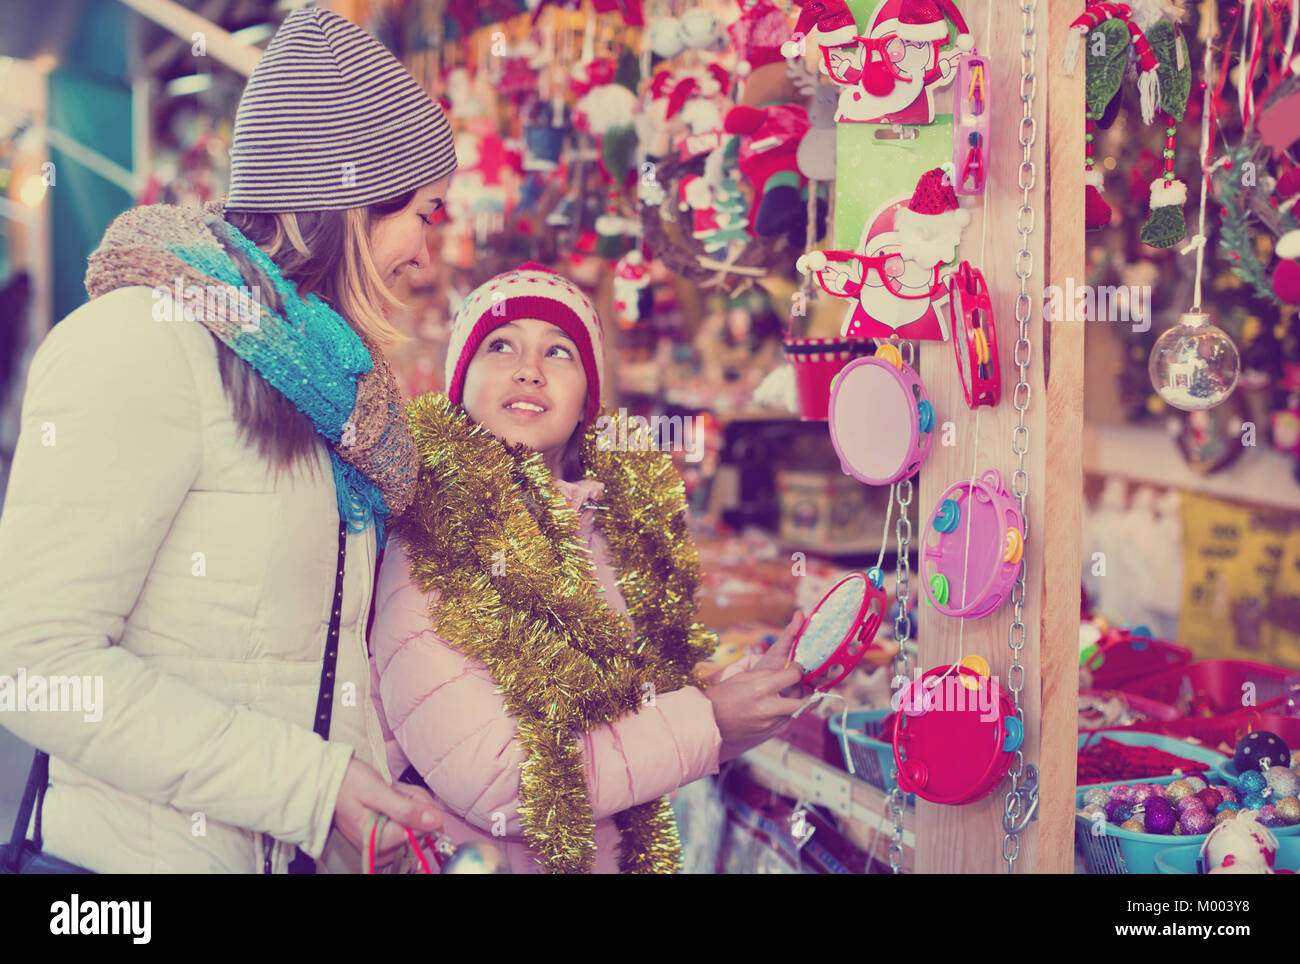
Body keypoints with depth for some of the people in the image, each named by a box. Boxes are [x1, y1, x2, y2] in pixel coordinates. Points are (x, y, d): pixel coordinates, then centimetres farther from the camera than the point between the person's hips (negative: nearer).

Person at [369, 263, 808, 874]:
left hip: (610, 858, 4)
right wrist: (707, 721, -15)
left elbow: (647, 718, 11)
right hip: (472, 857, -4)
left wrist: (758, 682, -4)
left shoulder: (626, 531, 4)